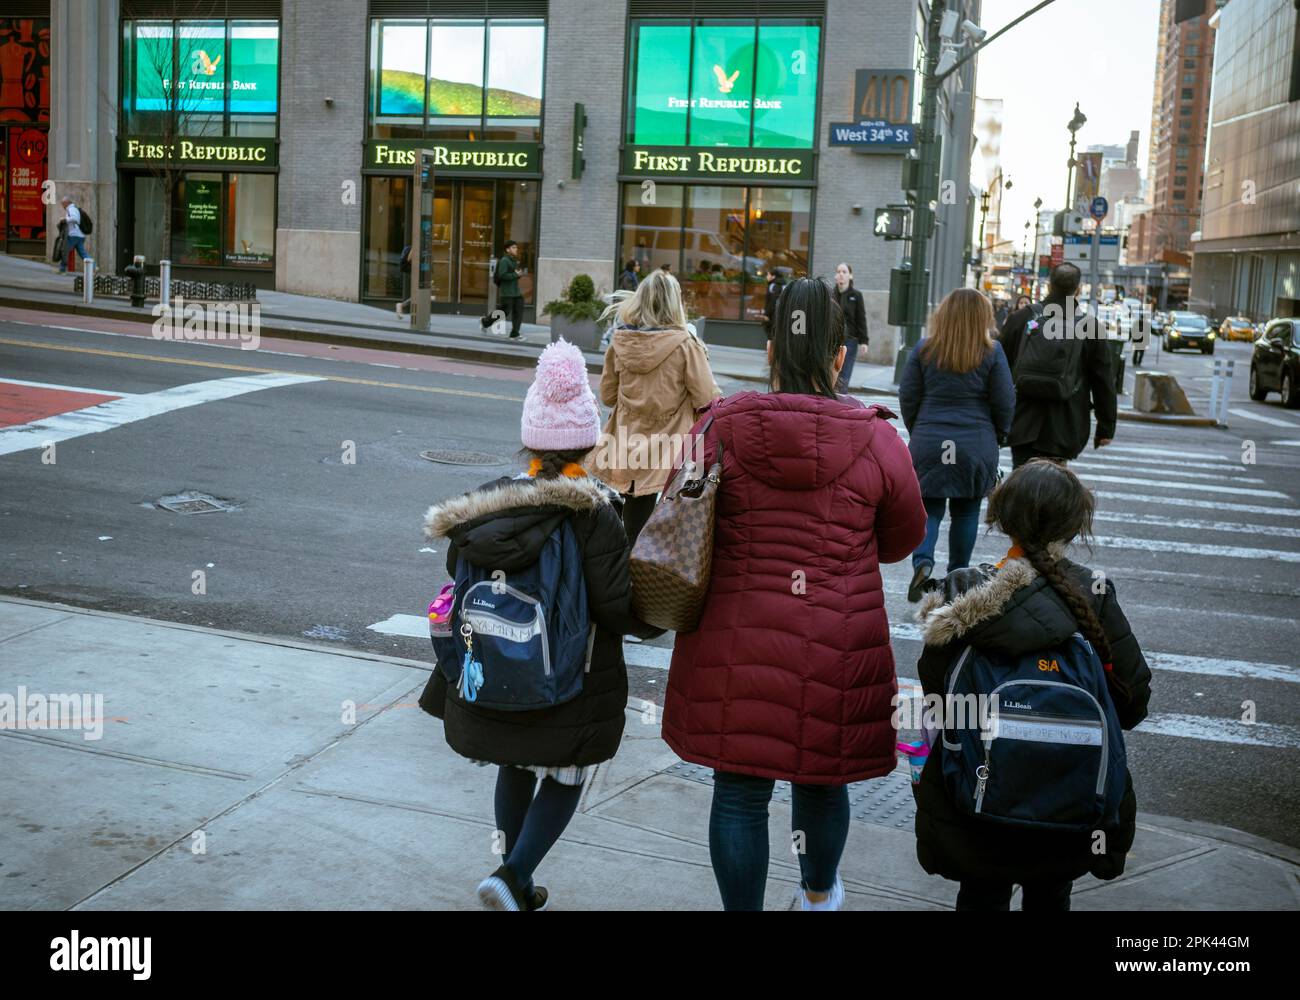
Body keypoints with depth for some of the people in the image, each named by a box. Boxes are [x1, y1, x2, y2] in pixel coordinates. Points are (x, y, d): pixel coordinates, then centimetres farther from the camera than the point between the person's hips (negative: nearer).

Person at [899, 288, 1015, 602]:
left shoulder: (923, 350, -2)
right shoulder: (992, 353, -6)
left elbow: (908, 398, 2)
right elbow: (1005, 402, -3)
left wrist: (917, 432, 16)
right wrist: (997, 436, 14)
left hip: (928, 444, 1)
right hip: (976, 446, -1)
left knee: (929, 508, 8)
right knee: (966, 511, 12)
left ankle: (923, 561, -16)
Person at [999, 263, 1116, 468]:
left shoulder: (1020, 319, 3)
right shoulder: (1090, 328, 1)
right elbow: (1103, 383, 5)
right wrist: (1106, 428, 13)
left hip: (1023, 423, 0)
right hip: (1065, 428, 0)